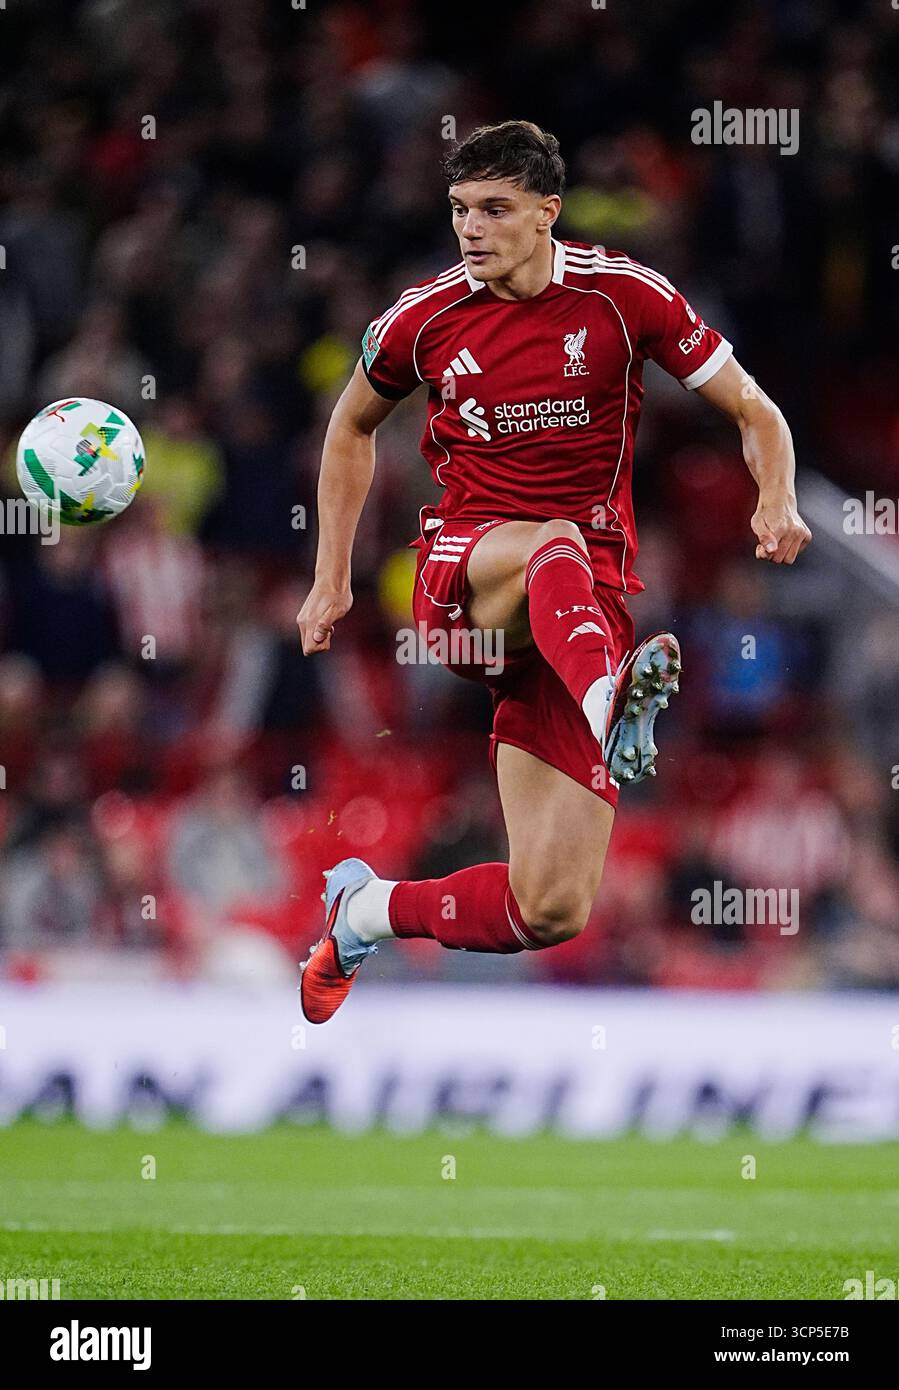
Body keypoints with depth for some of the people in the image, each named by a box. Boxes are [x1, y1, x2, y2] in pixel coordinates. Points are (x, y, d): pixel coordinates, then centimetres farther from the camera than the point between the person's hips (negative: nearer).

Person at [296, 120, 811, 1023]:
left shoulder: (624, 296, -2)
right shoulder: (423, 319, 2)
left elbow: (754, 413, 4)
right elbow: (353, 426, 23)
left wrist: (776, 501, -17)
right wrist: (331, 578, 18)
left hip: (583, 606, 0)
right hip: (459, 578, 0)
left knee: (552, 912, -10)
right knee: (555, 546, -40)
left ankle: (367, 911, 13)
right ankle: (613, 693, -69)